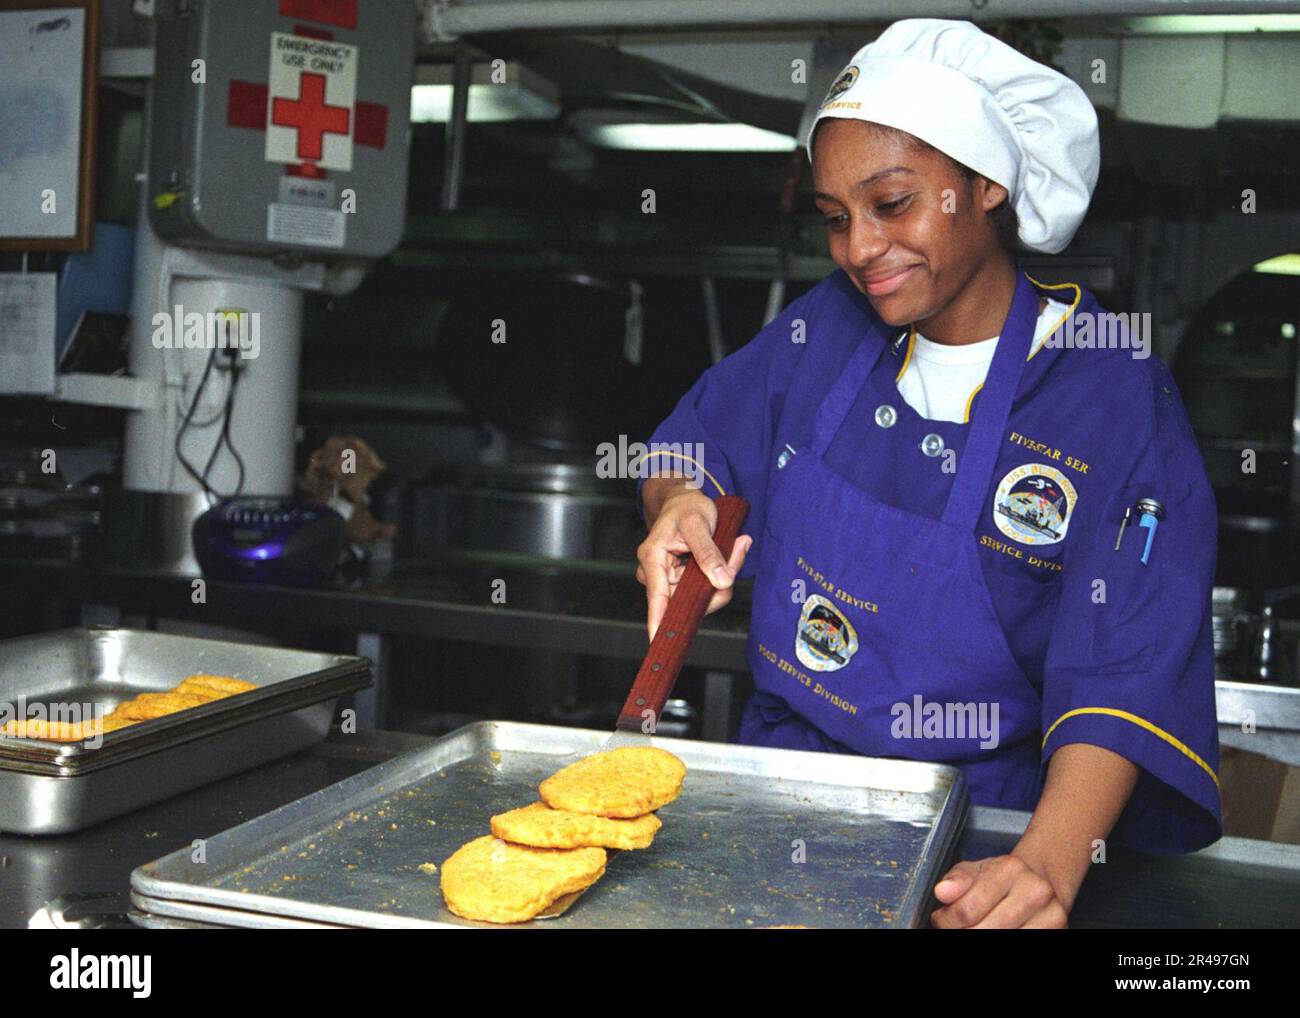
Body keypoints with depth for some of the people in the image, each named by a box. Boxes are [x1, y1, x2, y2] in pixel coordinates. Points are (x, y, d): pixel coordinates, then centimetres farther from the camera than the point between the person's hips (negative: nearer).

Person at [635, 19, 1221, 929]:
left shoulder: (1115, 396, -11)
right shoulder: (825, 329, 2)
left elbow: (1128, 675, -17)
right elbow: (695, 441, 17)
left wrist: (1048, 866, -34)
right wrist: (680, 504, -8)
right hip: (780, 776, 4)